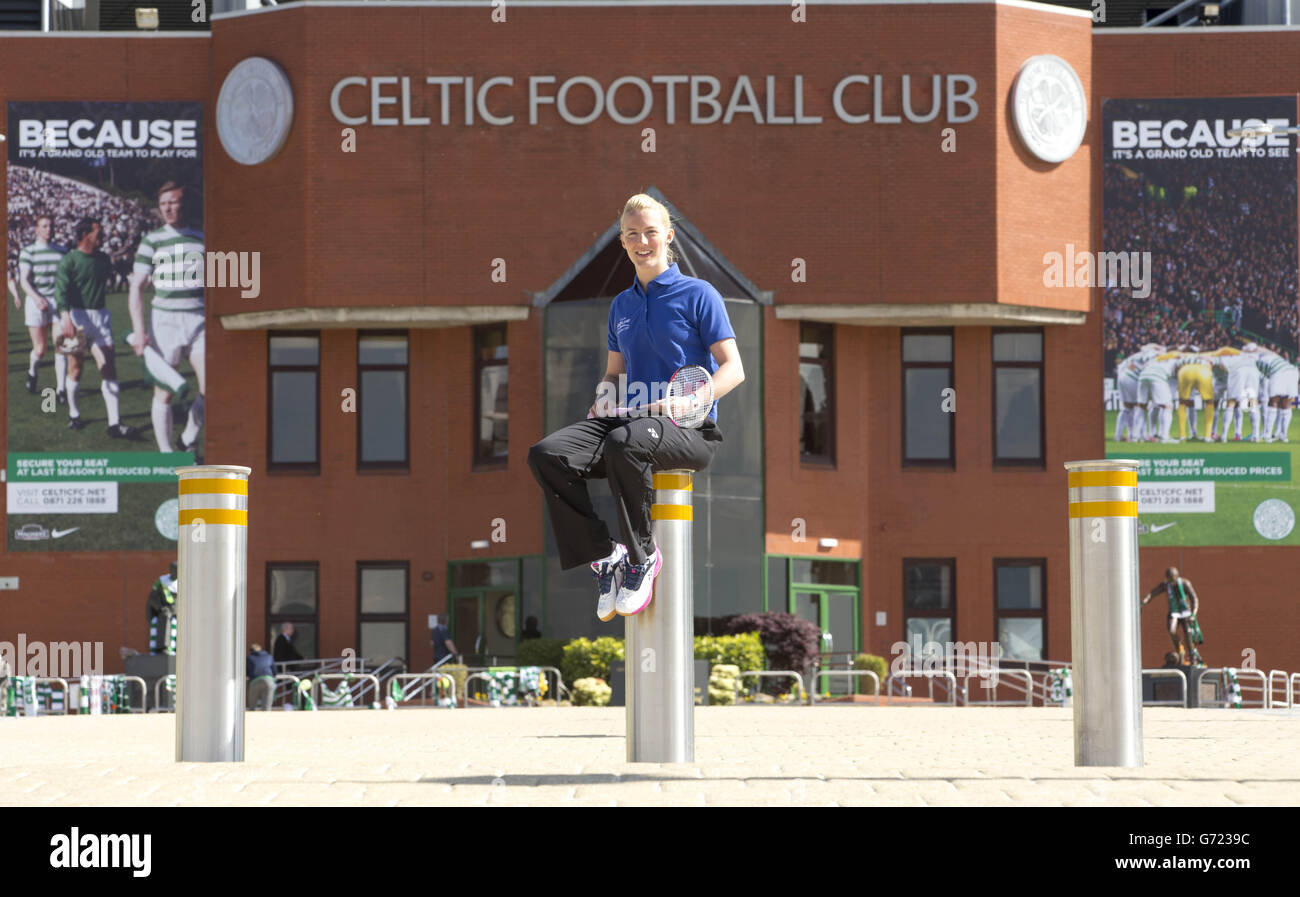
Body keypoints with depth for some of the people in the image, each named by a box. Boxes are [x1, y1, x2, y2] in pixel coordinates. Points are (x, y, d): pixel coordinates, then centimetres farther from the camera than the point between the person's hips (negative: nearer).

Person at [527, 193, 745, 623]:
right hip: (632, 418, 6)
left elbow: (732, 370, -4)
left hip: (690, 428, -6)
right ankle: (604, 556, -14)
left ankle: (642, 555, -21)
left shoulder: (697, 294, 2)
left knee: (625, 443, -41)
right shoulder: (622, 305, 20)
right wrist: (605, 394, 3)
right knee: (546, 454, -21)